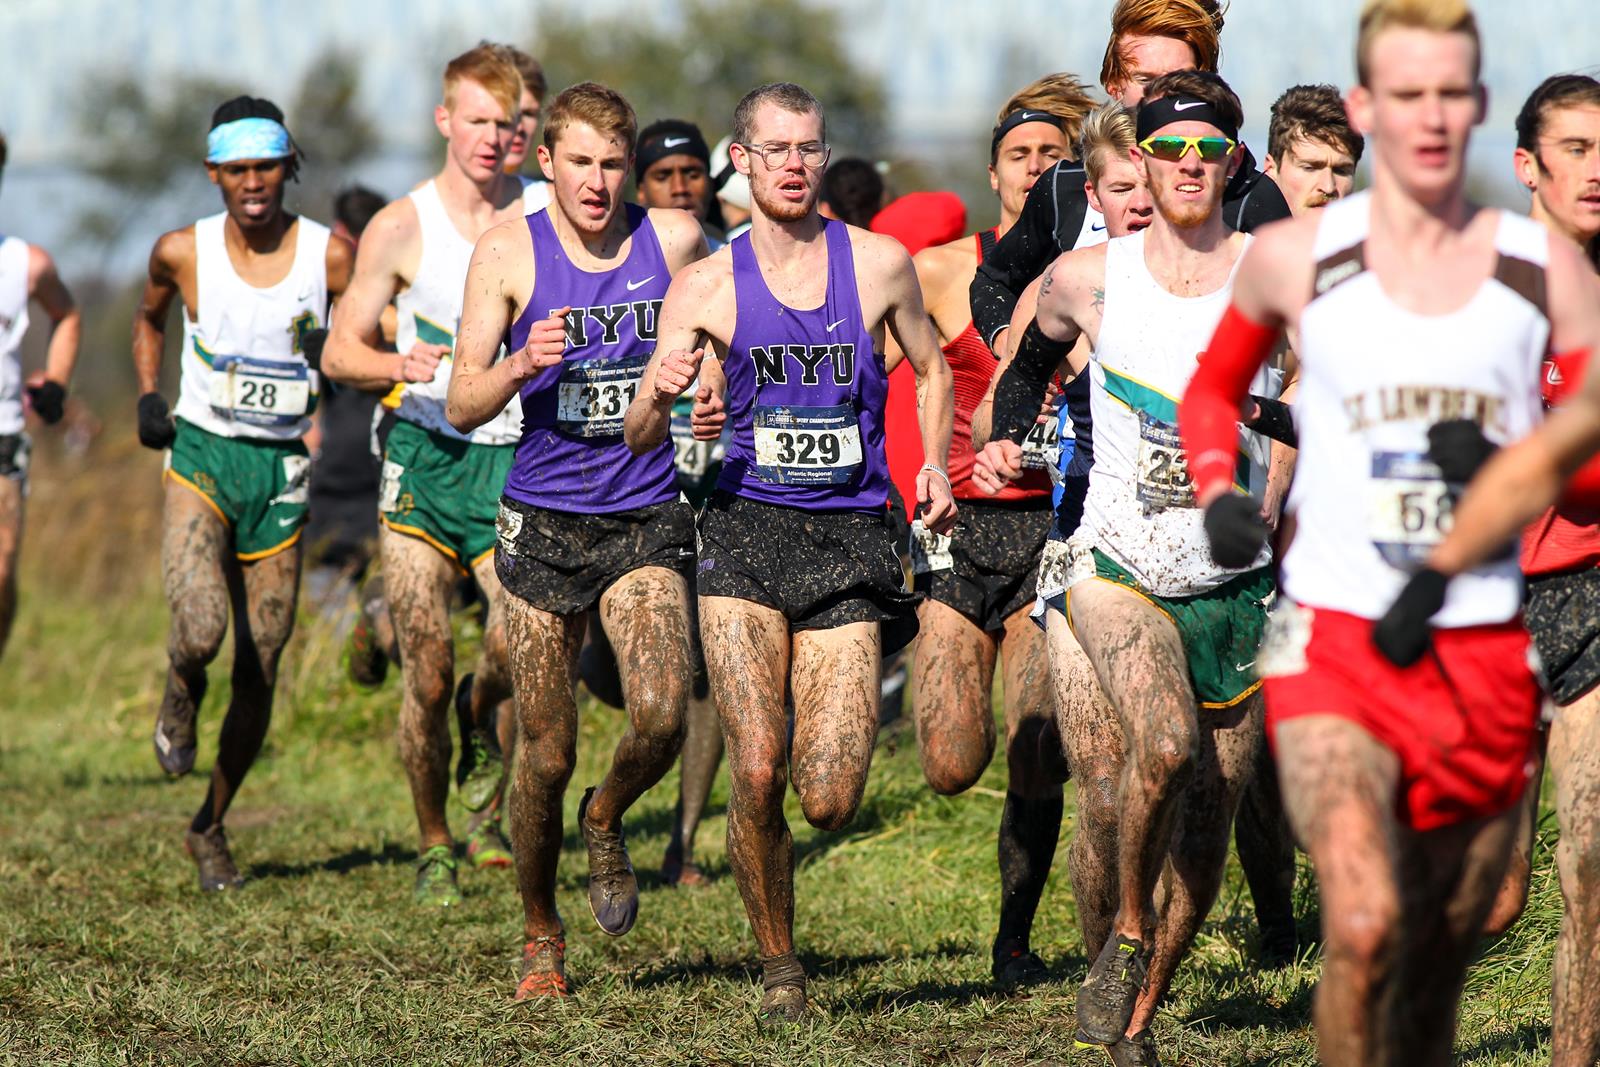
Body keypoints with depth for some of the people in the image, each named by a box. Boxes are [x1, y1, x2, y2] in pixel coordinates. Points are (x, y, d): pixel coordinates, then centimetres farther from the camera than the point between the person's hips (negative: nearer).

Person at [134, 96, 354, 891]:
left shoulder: (330, 256, -7)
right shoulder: (183, 252, -4)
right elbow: (149, 316, 18)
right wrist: (148, 395, 6)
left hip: (281, 469, 1)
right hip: (201, 459, -1)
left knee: (260, 668, 4)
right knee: (200, 630, -25)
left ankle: (211, 826, 25)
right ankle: (179, 696, 13)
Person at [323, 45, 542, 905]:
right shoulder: (400, 228, 0)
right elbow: (339, 351, 2)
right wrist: (398, 366, -18)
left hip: (513, 455, 1)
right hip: (424, 454, -1)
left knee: (521, 641, -18)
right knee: (427, 665, -5)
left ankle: (479, 728, 19)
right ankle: (434, 848, 12)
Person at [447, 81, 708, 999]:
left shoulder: (675, 240, 0)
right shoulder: (508, 253, -3)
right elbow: (463, 407, -5)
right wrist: (522, 365, -24)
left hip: (648, 519, 1)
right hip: (546, 521, -1)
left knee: (662, 717, -20)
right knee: (546, 756, 2)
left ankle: (607, 821, 14)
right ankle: (542, 936, 23)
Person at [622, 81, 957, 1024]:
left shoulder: (880, 264, 4)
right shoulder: (706, 288, 4)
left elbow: (932, 368, 22)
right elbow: (642, 436, 5)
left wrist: (934, 467, 6)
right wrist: (663, 396, -18)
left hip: (850, 538, 0)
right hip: (746, 530, 0)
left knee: (830, 800, -8)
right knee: (757, 773, -14)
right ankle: (779, 964, 7)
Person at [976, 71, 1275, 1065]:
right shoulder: (1087, 278, -2)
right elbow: (1033, 357, 20)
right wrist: (1007, 439, 4)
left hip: (1236, 584, 1)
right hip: (1119, 566, -1)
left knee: (1210, 820, 4)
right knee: (1165, 745, -29)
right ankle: (1127, 931, -4)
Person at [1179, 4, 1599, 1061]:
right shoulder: (1296, 256, 4)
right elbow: (1213, 387, 23)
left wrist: (1513, 470, -12)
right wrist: (1218, 493, 5)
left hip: (1488, 652, 2)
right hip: (1332, 643, -2)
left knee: (1441, 965, 10)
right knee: (1364, 930, -23)